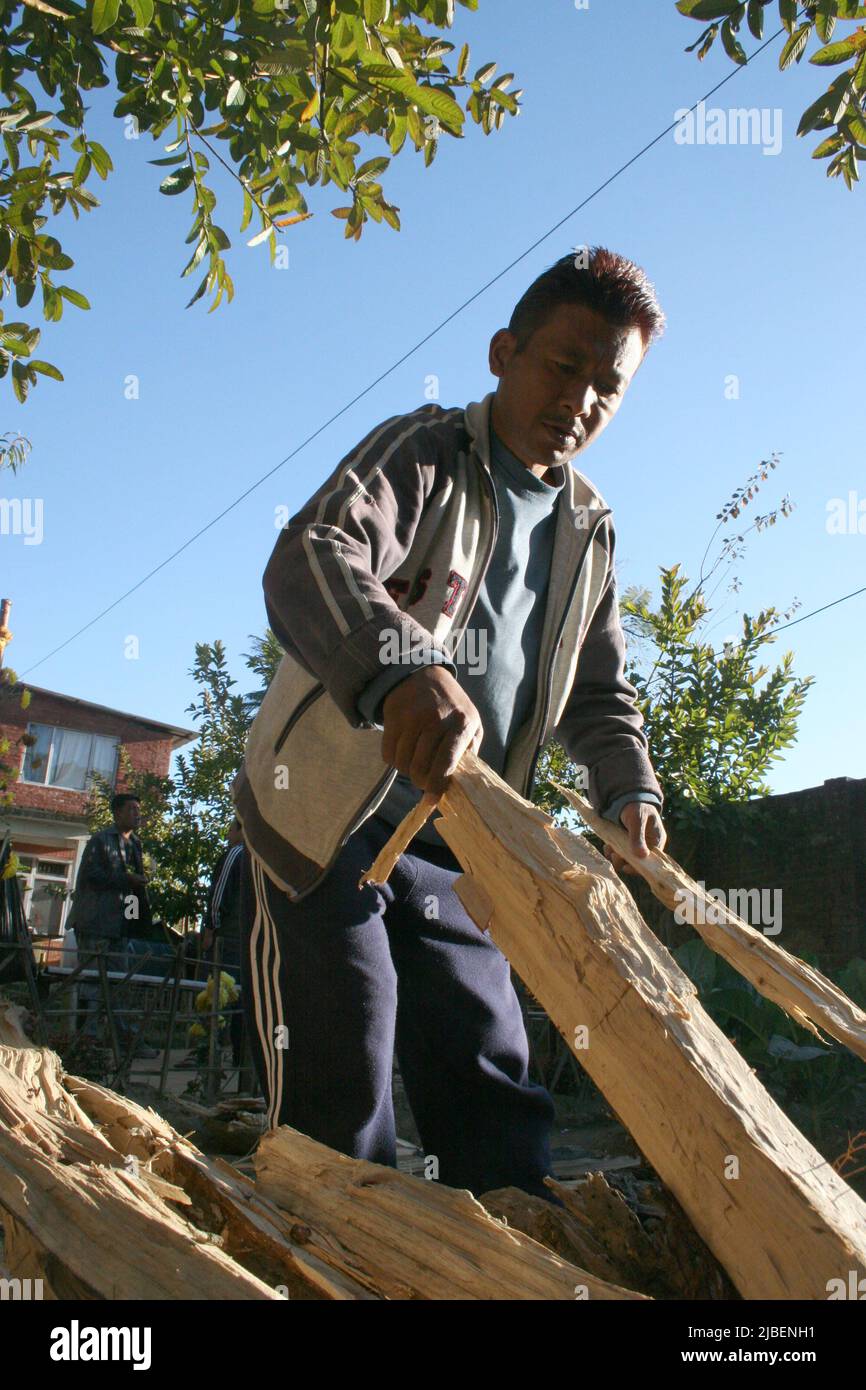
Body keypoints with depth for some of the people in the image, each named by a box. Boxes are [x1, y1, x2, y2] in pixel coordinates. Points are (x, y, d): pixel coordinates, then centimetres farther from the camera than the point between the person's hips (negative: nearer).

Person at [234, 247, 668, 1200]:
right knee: (340, 1094, -4)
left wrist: (628, 789, -4)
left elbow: (598, 691, 17)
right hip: (321, 825, -5)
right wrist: (406, 669, -50)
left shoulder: (589, 531, 11)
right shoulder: (422, 453, -9)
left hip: (449, 843, 6)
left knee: (492, 1081, 9)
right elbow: (310, 560, -29)